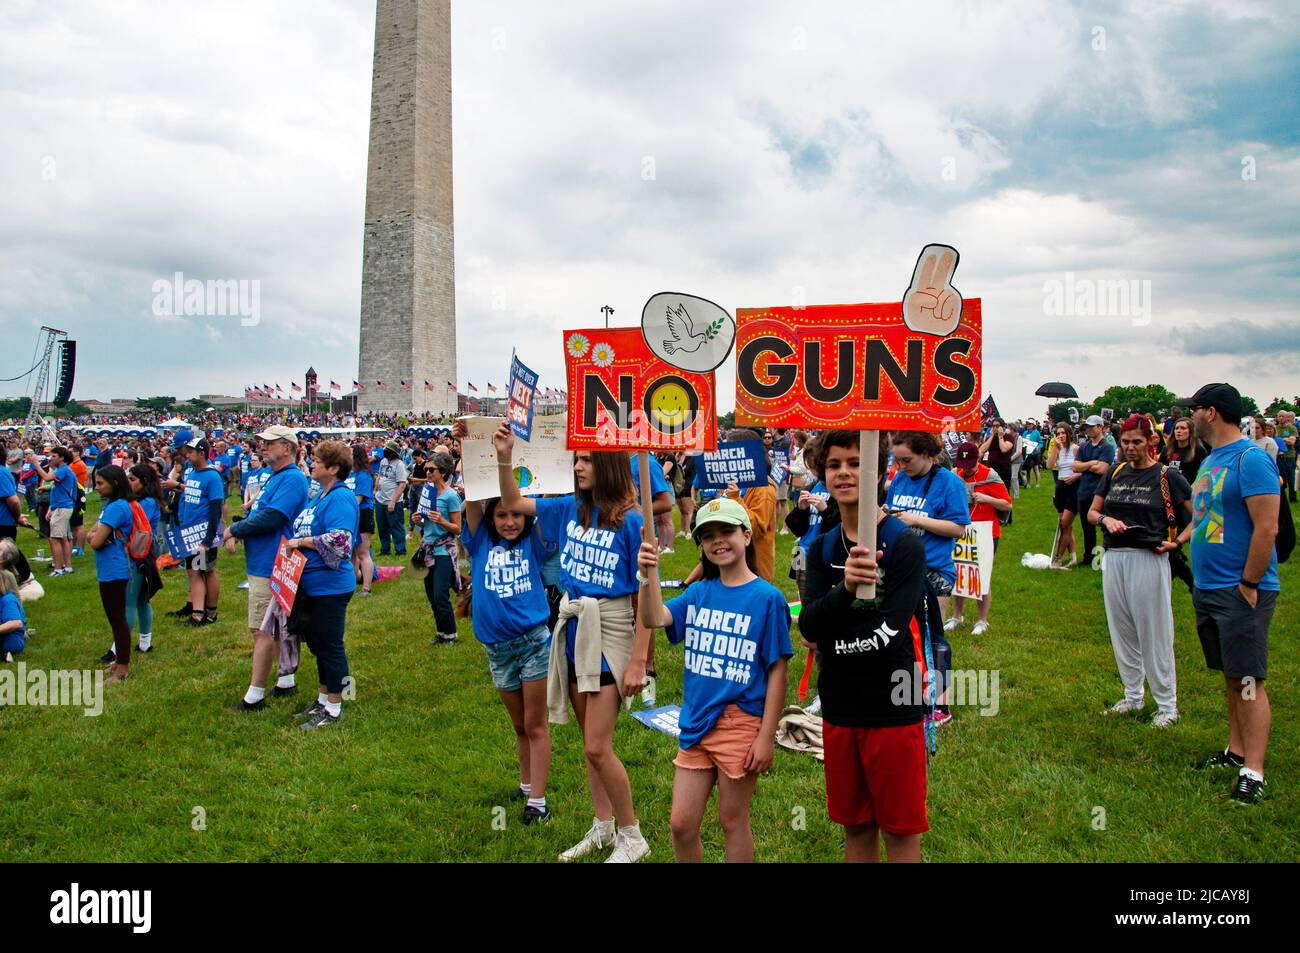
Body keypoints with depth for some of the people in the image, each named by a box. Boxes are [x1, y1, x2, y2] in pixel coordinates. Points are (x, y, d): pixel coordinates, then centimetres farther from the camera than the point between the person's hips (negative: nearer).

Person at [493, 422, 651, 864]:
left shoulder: (631, 521, -14)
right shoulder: (570, 509, 3)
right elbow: (513, 503, 14)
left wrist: (638, 660, -17)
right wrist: (505, 457, -2)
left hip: (610, 633, -6)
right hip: (573, 628, 6)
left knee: (597, 747, -5)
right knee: (591, 742, 16)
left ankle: (632, 836, 15)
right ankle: (603, 826, 32)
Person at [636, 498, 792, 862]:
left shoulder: (767, 597, -9)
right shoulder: (698, 593, 6)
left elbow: (777, 671, -9)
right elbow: (654, 619, -10)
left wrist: (767, 736, -11)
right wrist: (649, 574, -25)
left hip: (740, 723, -5)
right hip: (696, 722, 5)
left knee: (733, 820, 10)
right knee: (682, 823, 10)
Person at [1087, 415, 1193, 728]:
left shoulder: (1167, 476, -6)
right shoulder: (1115, 473, 10)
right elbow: (1092, 512, 14)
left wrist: (1177, 542, -13)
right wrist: (1106, 519, -6)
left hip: (1149, 559, -6)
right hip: (1114, 558, 6)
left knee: (1154, 633, 0)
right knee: (1121, 631, 12)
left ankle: (1167, 705, 11)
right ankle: (1133, 697, 26)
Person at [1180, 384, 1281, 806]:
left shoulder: (1251, 460, -15)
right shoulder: (1210, 461, 14)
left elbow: (1266, 529, -19)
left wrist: (1248, 585, -19)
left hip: (1240, 593, -9)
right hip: (1208, 589, 9)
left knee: (1249, 680, -7)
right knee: (1232, 677, 16)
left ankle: (1253, 772, -4)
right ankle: (1236, 751, 26)